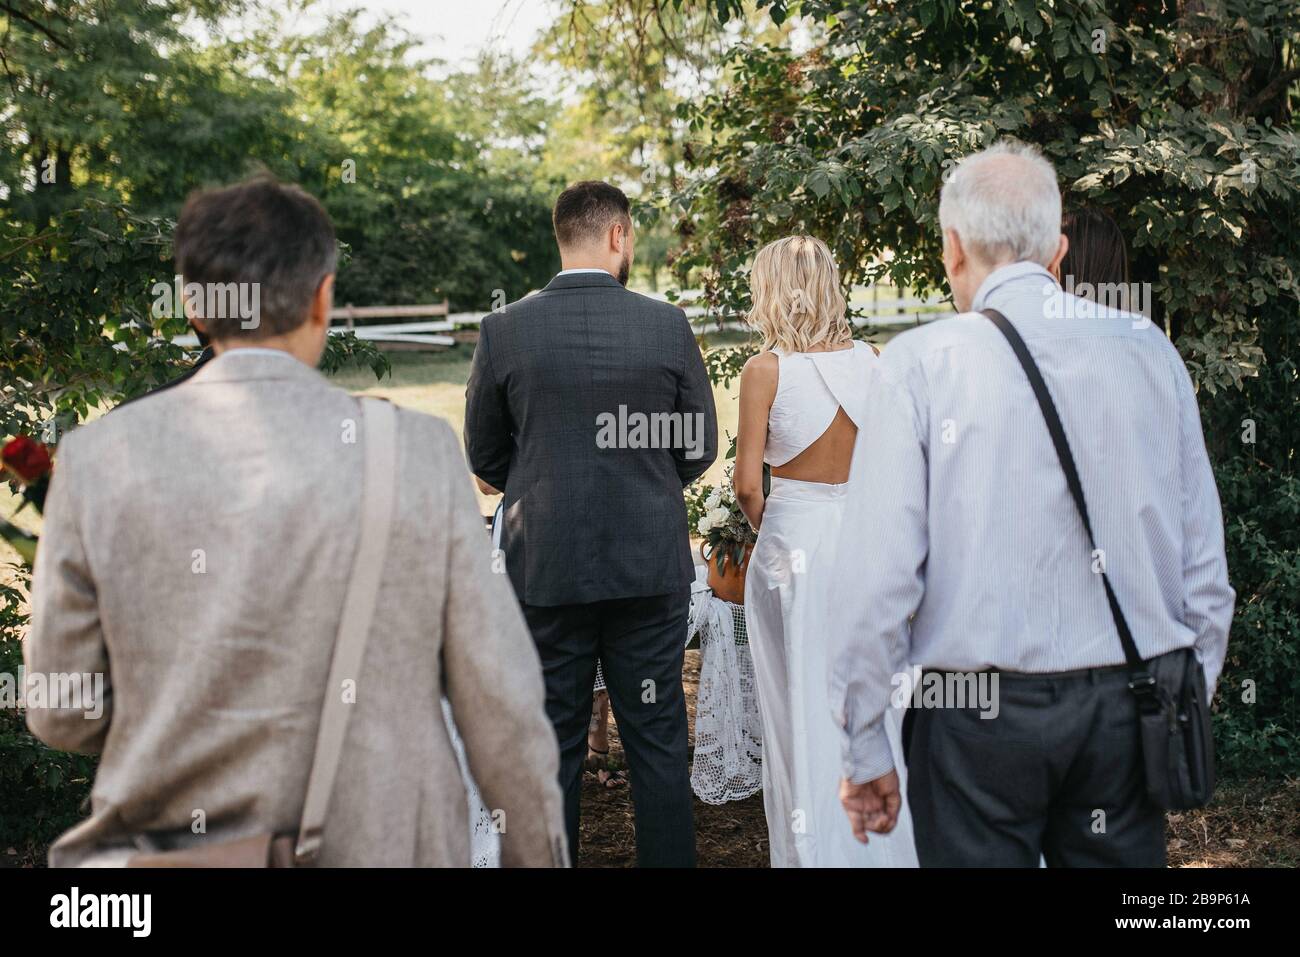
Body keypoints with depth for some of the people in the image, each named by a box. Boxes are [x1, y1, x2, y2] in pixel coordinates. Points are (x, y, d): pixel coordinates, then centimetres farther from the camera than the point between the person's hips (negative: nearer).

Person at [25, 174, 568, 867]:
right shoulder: (423, 452, -10)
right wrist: (542, 854, 8)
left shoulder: (96, 460, -7)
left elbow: (62, 716, 0)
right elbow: (500, 703, -6)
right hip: (380, 842, 0)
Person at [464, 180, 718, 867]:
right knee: (658, 744, 12)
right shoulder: (668, 325, -6)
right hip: (651, 567, 0)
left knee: (553, 748, 12)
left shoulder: (504, 330, -6)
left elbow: (484, 455, 3)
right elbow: (699, 448, 2)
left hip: (545, 570, 0)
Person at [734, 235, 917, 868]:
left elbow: (747, 483, -11)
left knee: (802, 700, 8)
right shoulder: (868, 360, 1)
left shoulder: (766, 370, -11)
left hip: (794, 534, -4)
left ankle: (813, 846, 18)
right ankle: (881, 841, 26)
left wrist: (763, 525, 7)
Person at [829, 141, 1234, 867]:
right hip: (1129, 706, 4)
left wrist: (867, 748, -3)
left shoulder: (921, 364, -7)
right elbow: (1205, 562, 6)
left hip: (978, 717, -3)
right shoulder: (1151, 351, 3)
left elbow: (880, 574, -12)